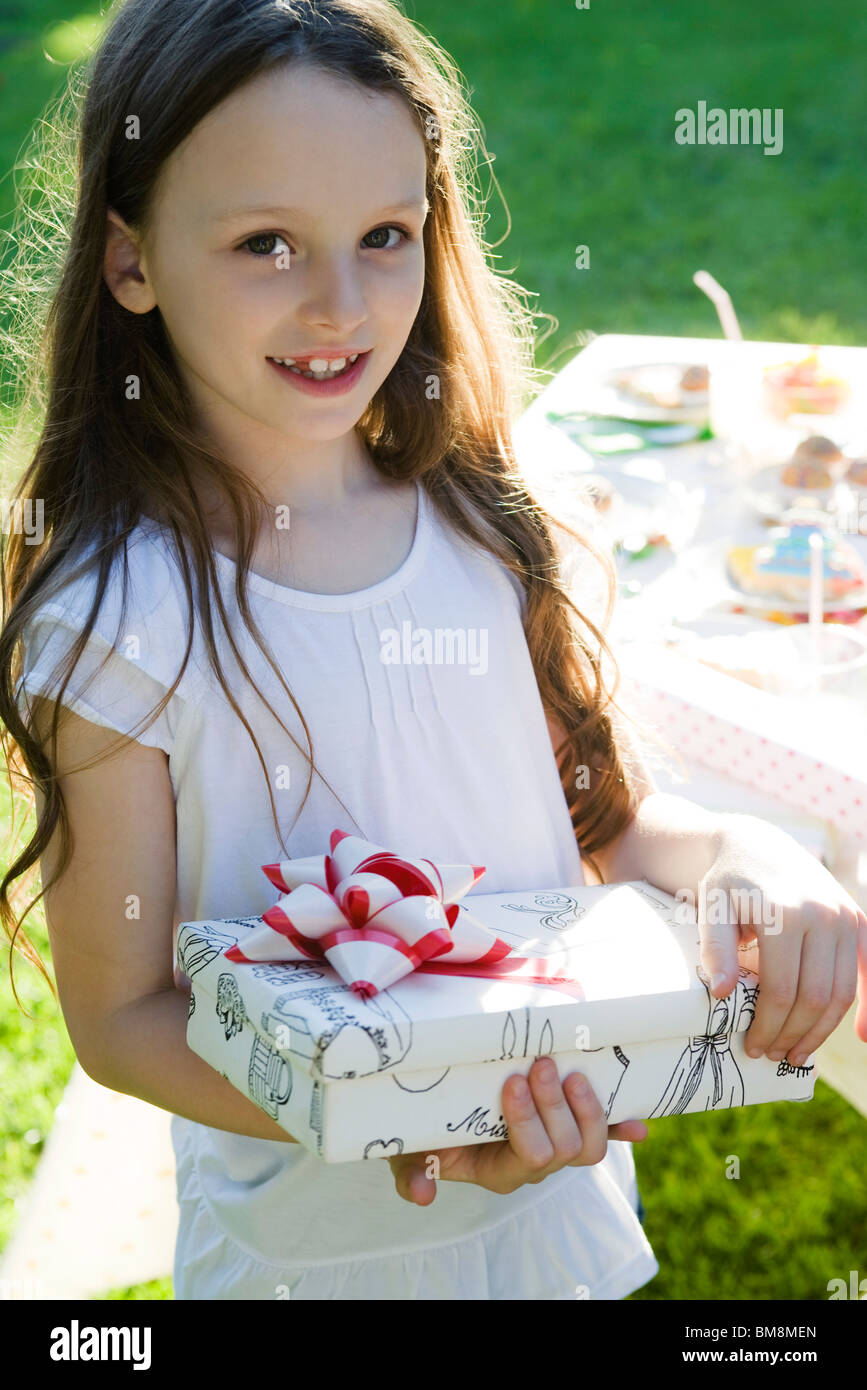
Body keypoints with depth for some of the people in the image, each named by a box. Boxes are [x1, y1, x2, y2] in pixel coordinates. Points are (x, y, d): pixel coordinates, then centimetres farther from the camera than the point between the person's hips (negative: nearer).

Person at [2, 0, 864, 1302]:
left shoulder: (485, 525, -7)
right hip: (313, 1237, -4)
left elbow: (618, 822, 3)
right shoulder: (113, 627, -21)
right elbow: (119, 1015, -14)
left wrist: (748, 858, -20)